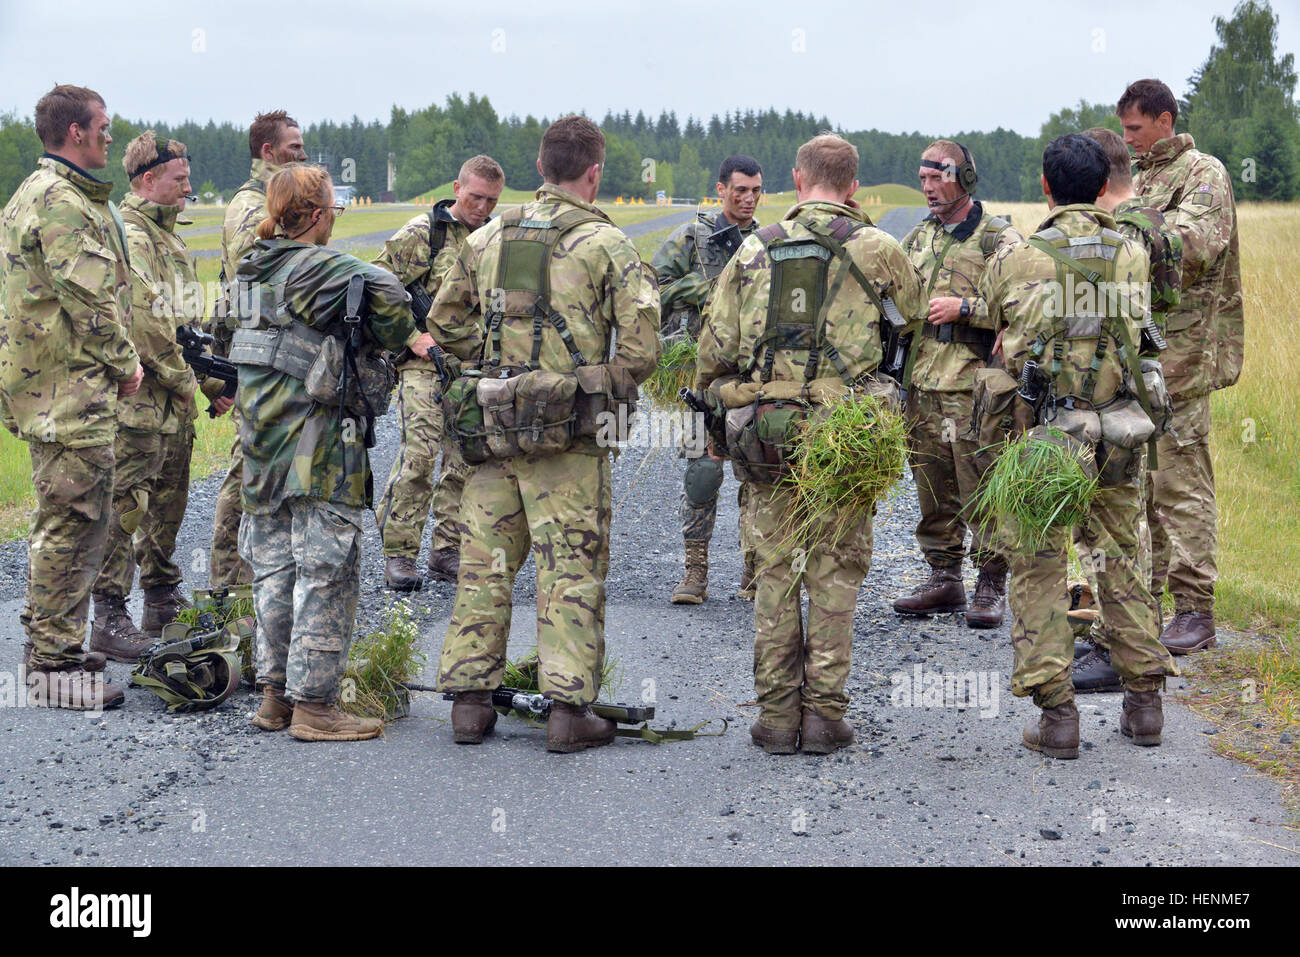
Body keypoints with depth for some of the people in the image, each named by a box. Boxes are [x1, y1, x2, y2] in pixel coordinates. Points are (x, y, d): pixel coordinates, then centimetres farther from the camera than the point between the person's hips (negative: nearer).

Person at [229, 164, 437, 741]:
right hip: (319, 447, -9)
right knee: (325, 571, -3)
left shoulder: (260, 270, 13)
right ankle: (314, 704, -1)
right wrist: (404, 338, -10)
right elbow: (381, 291, -28)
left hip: (264, 444, 9)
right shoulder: (314, 267, -14)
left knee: (274, 568, 13)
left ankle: (275, 694, 19)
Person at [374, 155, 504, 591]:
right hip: (424, 363, -5)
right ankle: (398, 552, -5)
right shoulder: (421, 234, -3)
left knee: (466, 461, 6)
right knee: (418, 456, -13)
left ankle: (448, 552, 16)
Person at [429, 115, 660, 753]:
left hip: (491, 423, 4)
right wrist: (612, 389, 6)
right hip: (568, 435, -4)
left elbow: (444, 325, 17)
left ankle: (469, 700, 15)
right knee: (571, 569, 0)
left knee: (484, 562, 11)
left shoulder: (486, 239, 10)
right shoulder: (605, 243, -5)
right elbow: (640, 340, -10)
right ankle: (569, 707, 0)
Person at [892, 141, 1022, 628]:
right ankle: (944, 579, 21)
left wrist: (964, 308, -16)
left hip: (975, 386, -6)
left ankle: (991, 585, 3)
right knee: (933, 490, 11)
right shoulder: (917, 238, 17)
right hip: (923, 384, 7)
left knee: (983, 491, -5)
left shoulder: (1000, 239, -4)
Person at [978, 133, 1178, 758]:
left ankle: (1056, 713, 2)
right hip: (1117, 435, 3)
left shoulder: (1016, 261, -7)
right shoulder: (1134, 256, 1)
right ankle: (1144, 702, 19)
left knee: (1039, 571, 4)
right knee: (1119, 564, 15)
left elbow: (993, 325, 9)